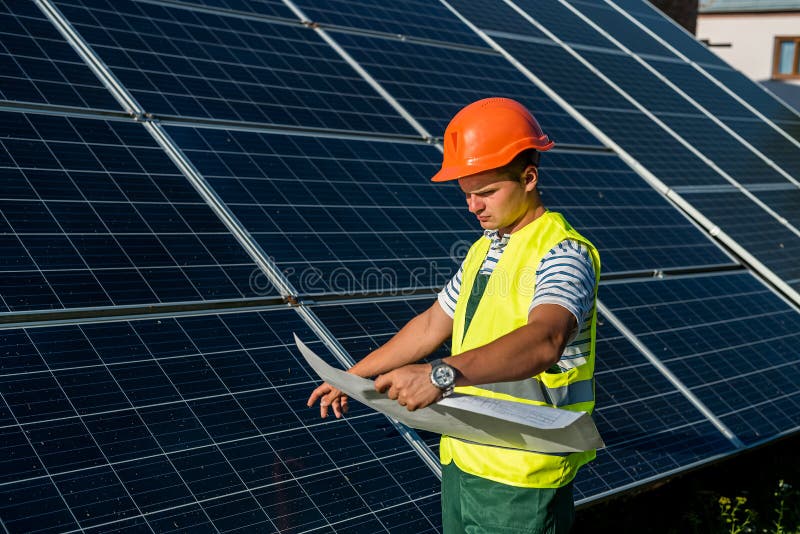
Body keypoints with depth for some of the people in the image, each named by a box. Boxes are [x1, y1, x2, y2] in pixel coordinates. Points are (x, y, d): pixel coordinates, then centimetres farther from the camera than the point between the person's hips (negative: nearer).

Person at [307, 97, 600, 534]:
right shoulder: (483, 251, 12)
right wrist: (354, 375, 22)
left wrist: (444, 374, -50)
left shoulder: (562, 253, -17)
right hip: (461, 461, 8)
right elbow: (432, 325, 22)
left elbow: (545, 340, -37)